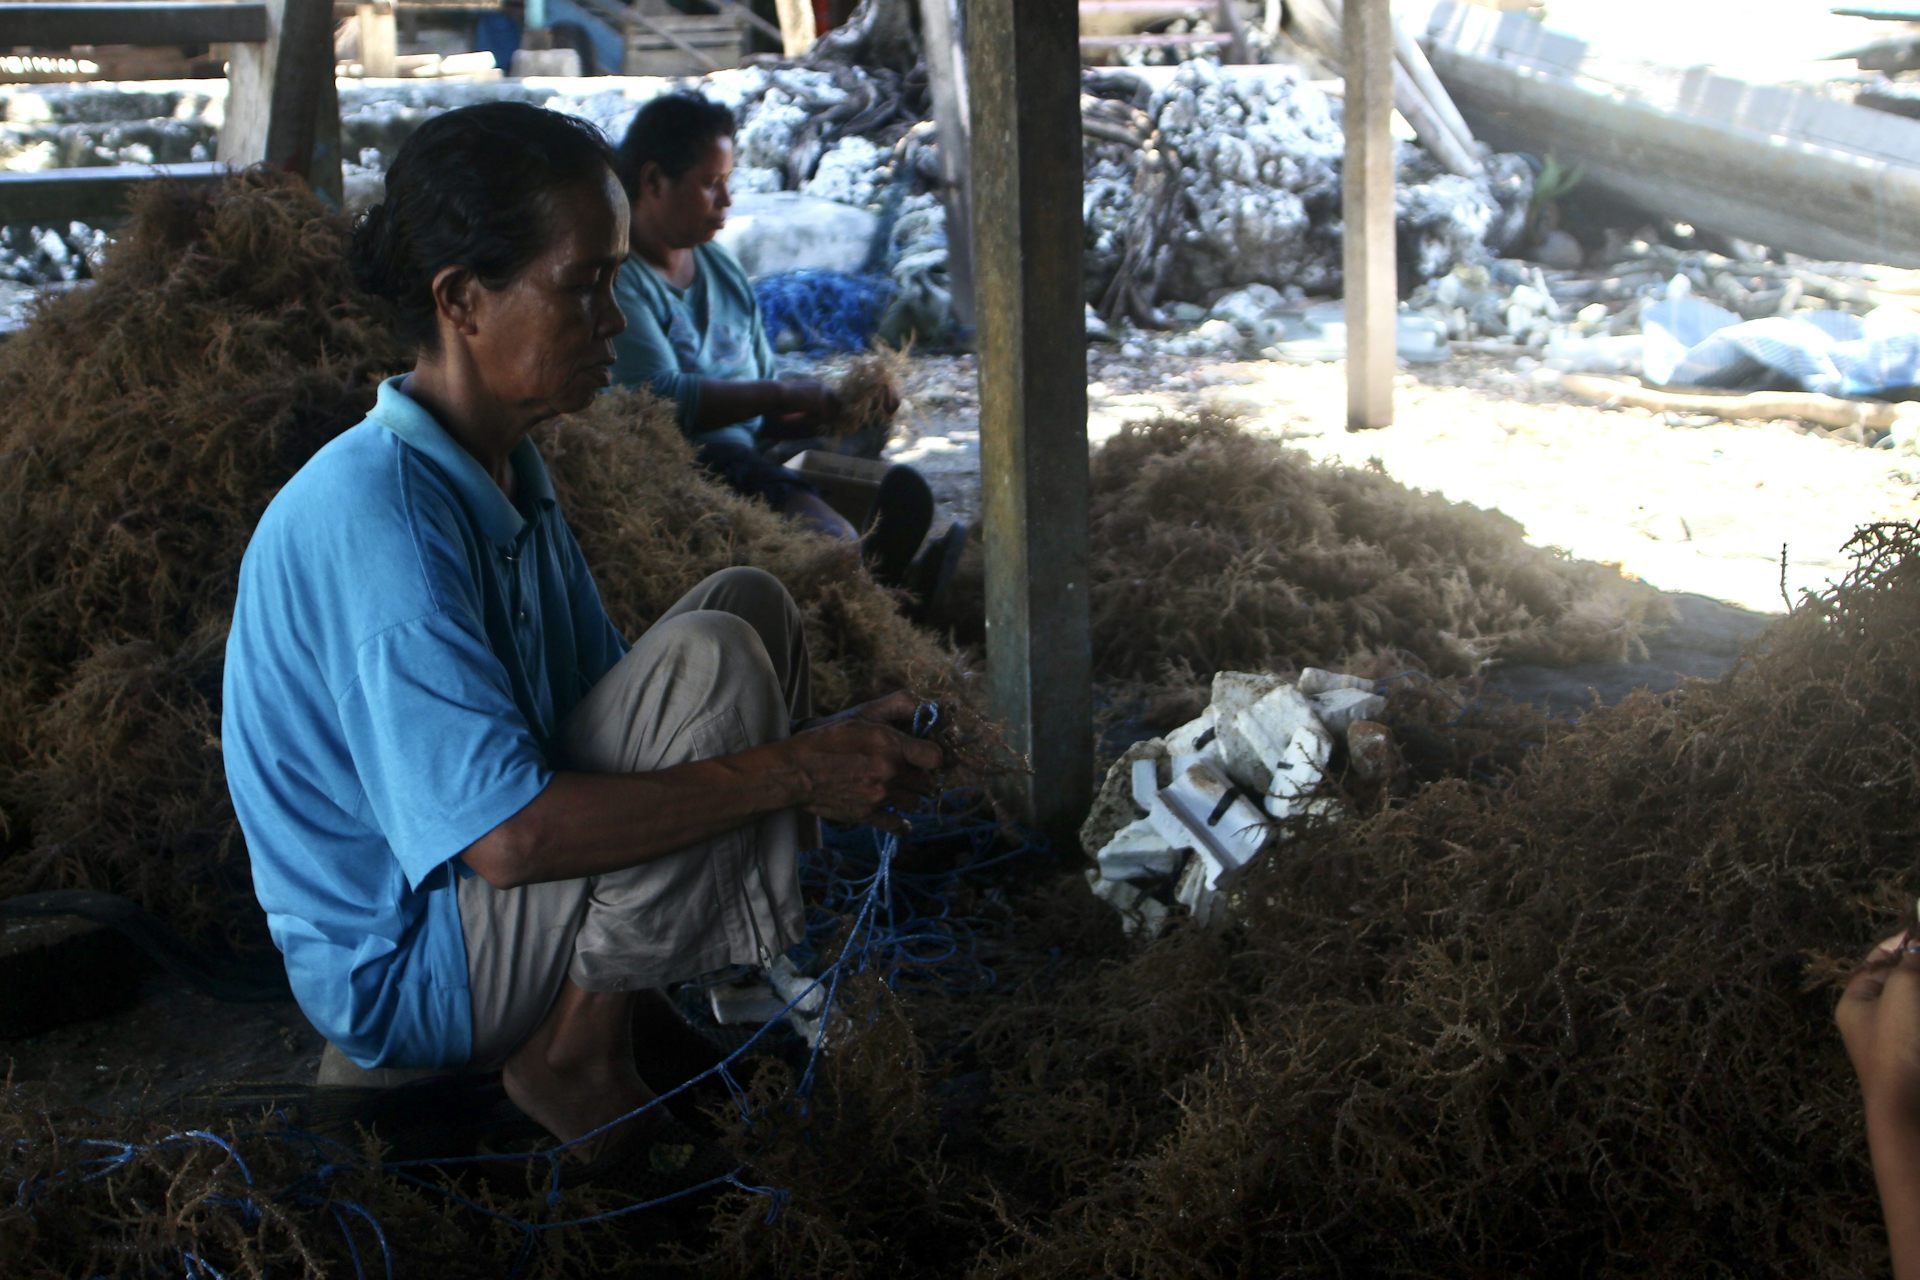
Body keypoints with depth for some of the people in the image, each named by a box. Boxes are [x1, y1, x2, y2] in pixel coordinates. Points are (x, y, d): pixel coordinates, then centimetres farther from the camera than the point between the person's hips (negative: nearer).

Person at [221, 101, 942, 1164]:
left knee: (748, 603, 6)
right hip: (400, 972, -9)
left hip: (480, 895, 9)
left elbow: (614, 707, 11)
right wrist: (792, 770, -27)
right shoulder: (371, 513, -26)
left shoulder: (505, 474, 5)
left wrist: (830, 754, -4)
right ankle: (578, 1060, -10)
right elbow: (510, 834, -33)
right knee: (711, 661, -24)